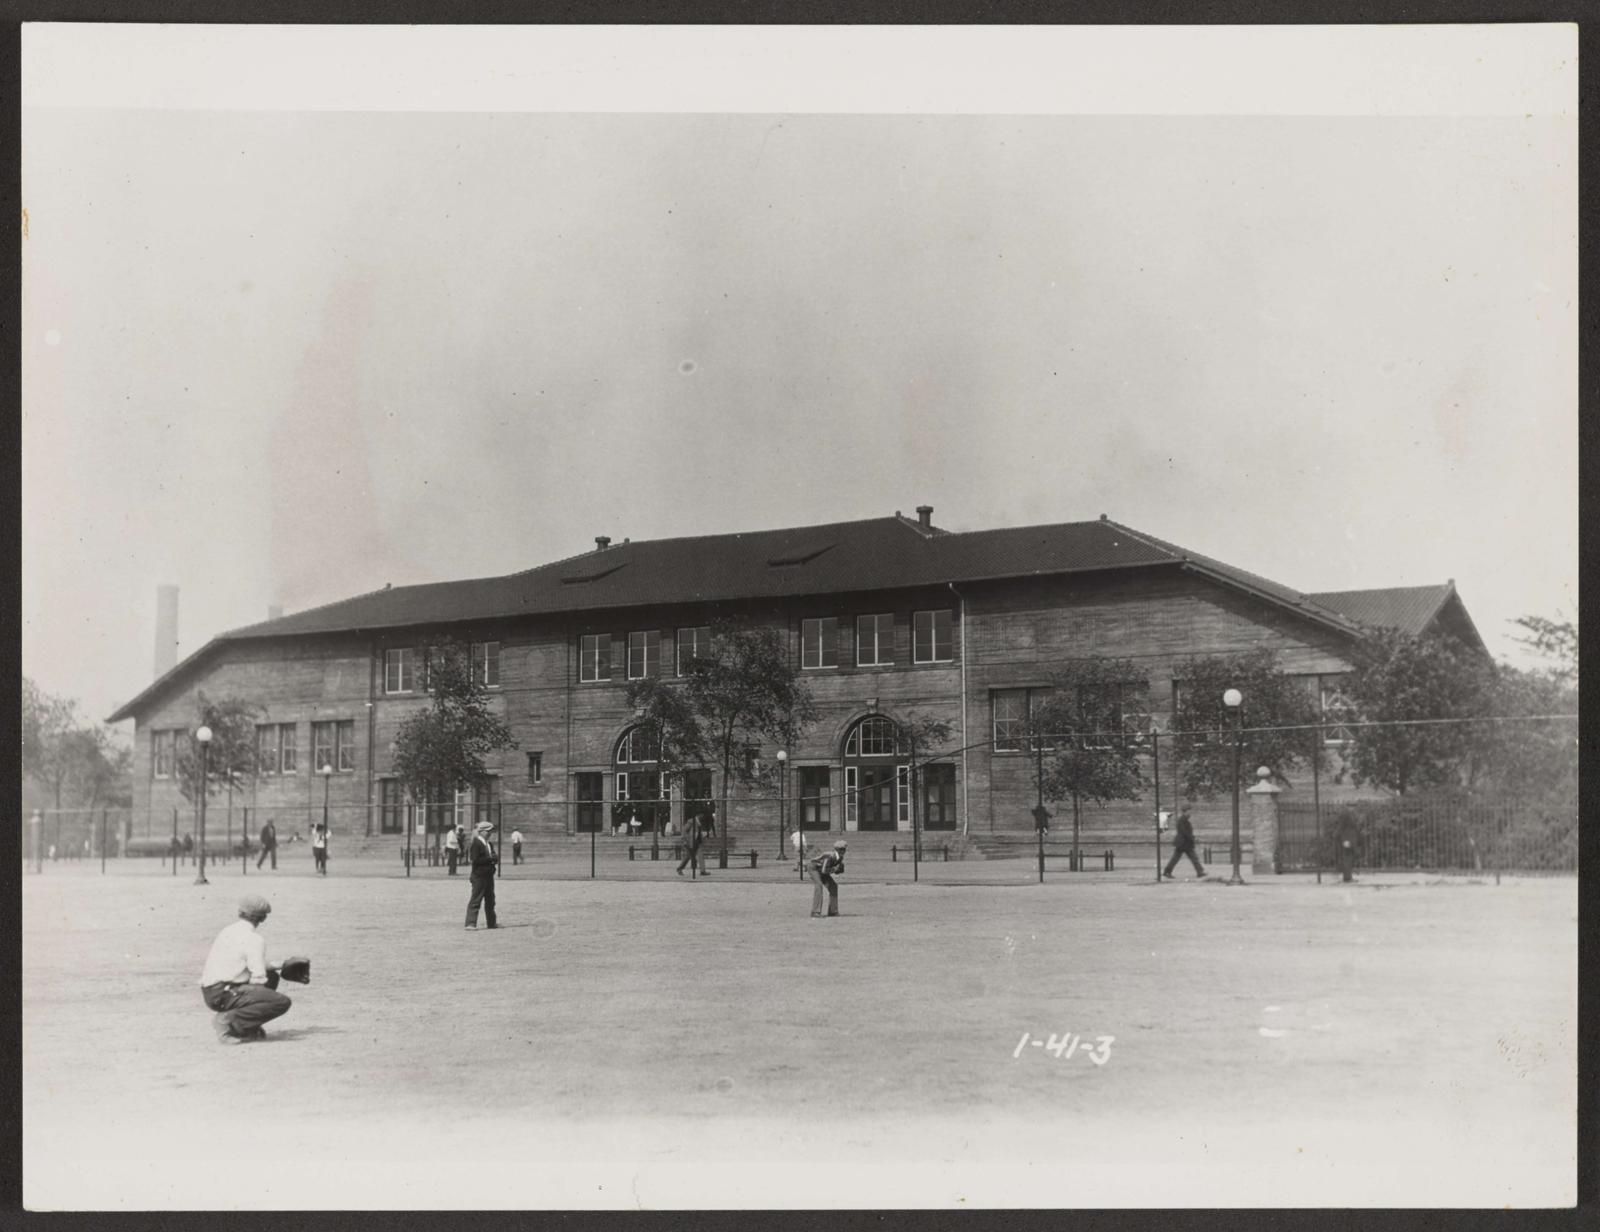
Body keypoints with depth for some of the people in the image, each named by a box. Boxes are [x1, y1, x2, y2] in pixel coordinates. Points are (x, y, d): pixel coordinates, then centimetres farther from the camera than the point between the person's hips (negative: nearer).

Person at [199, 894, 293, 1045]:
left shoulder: (227, 931, 17)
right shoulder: (254, 939, -10)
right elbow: (258, 978, -14)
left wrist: (277, 966, 25)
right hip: (223, 995, -9)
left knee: (272, 976, 23)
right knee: (282, 1002, -17)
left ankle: (249, 1027, 11)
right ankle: (229, 1021, -16)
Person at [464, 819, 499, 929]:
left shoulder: (488, 844, 15)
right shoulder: (476, 844, -13)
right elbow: (475, 860, -21)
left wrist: (495, 859, -1)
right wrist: (490, 859, -21)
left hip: (488, 875, 9)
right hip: (479, 876, -9)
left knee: (490, 900, 16)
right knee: (475, 900, -8)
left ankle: (491, 922, 26)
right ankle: (470, 923, -8)